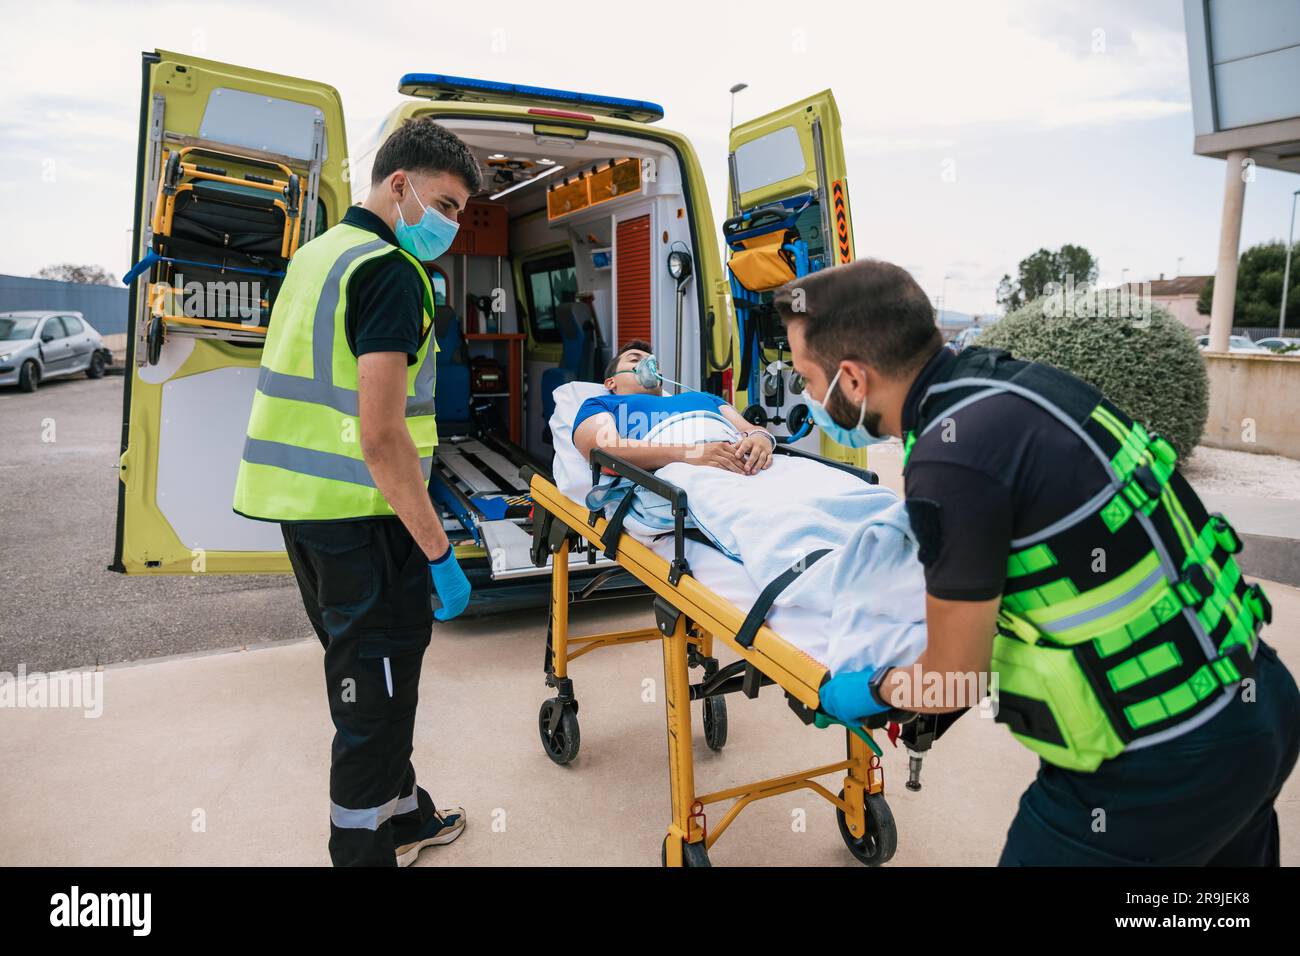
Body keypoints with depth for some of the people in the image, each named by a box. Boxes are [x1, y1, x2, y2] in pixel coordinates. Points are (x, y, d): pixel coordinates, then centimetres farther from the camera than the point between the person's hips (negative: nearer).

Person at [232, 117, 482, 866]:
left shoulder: (318, 253, 14)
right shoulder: (390, 271, -15)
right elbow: (380, 436, -22)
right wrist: (440, 552, -19)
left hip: (298, 497, 10)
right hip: (360, 514, -10)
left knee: (363, 672, 20)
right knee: (378, 687, 2)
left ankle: (402, 812, 37)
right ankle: (365, 847, 15)